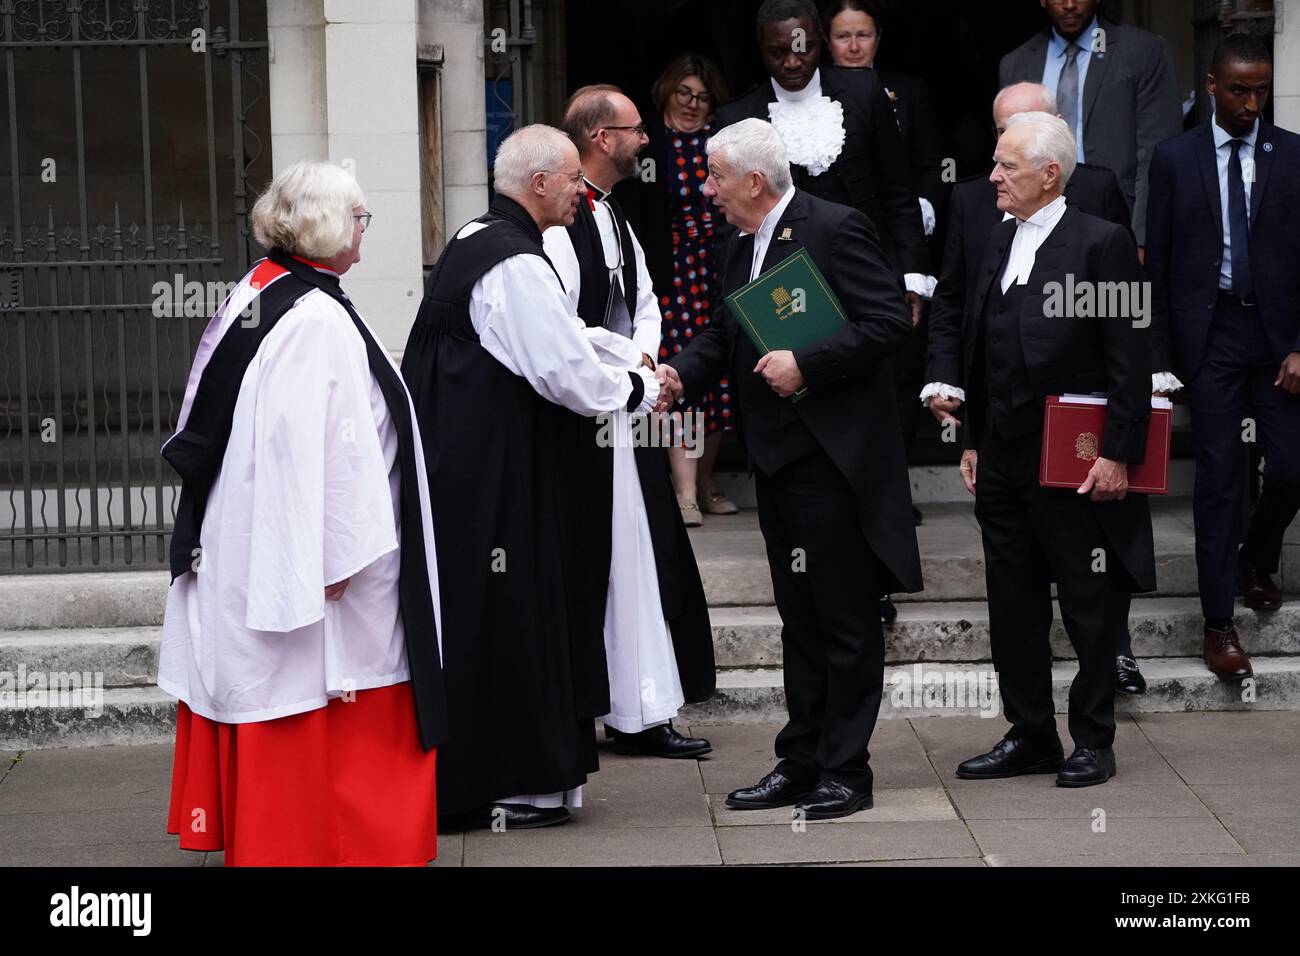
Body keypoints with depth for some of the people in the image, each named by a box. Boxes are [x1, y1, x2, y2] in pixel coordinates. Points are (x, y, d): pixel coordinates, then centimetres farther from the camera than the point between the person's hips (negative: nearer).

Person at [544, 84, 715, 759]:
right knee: (586, 570, -3)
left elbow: (643, 303, 19)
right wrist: (631, 366, -11)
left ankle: (641, 715, 16)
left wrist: (641, 360, -1)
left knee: (640, 565, 10)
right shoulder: (560, 221, -16)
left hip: (627, 418, 10)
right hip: (582, 426, -10)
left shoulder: (613, 215, 15)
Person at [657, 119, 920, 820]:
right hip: (776, 459, 9)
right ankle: (801, 761, 21)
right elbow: (724, 336, 18)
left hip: (834, 458, -9)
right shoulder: (742, 248, 14)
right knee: (799, 618, 14)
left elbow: (889, 321, -18)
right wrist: (682, 374, -1)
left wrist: (805, 365, -21)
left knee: (845, 618, 0)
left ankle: (845, 770, 6)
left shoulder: (834, 229, -12)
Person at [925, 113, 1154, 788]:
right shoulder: (1000, 241, 12)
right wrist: (973, 441, 14)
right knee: (1012, 605, 12)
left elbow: (1131, 359, -12)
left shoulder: (1102, 244, -10)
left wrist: (1118, 453, -16)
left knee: (1091, 606, 4)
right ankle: (1030, 736, 22)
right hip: (1003, 462, 7)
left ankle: (1093, 740, 15)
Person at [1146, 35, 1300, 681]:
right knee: (1218, 478, 0)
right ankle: (1219, 624, 7)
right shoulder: (1175, 159, 2)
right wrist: (1161, 355, 0)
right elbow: (1157, 262, 3)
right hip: (1209, 332, -1)